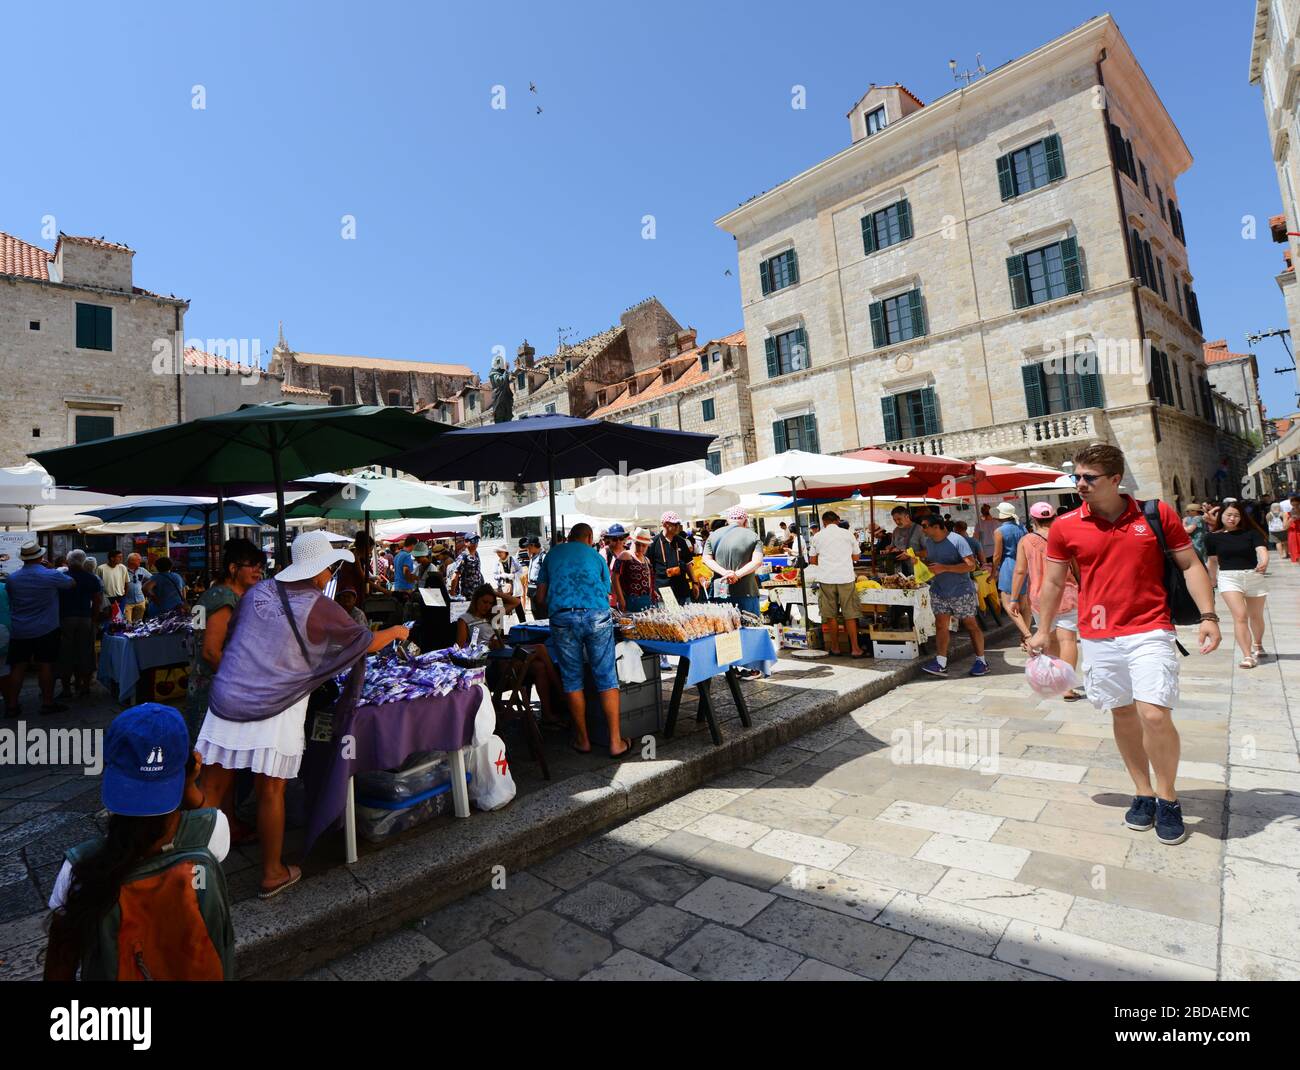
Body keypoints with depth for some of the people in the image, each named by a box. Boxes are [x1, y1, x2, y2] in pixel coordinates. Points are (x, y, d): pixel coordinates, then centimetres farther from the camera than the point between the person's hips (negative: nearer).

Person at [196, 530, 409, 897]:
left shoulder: (257, 591, 6)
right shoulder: (319, 606, -8)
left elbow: (230, 634, 18)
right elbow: (366, 642, 2)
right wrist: (396, 631, 20)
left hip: (228, 698, 5)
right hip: (275, 711, -5)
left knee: (213, 789, 12)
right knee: (270, 791, 7)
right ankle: (273, 873, 23)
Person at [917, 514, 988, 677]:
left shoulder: (957, 540, -16)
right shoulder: (928, 542, 5)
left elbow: (971, 565, -22)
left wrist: (944, 568, -27)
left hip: (961, 592, -5)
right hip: (938, 592, 5)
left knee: (971, 625, 5)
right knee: (941, 625, -1)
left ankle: (981, 661, 18)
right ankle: (941, 663, 0)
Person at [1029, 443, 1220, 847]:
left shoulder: (1157, 513, -3)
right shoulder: (1065, 527, -1)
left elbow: (1190, 565, 5)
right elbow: (1053, 582, 8)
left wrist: (1208, 615, -5)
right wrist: (1043, 631, 10)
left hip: (1149, 631, -2)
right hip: (1097, 636, 2)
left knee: (1154, 714, -11)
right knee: (1123, 713, 11)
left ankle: (1167, 797, 13)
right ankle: (1143, 792, 28)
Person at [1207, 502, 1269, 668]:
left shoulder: (1251, 533, -1)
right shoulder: (1215, 537, 1)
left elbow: (1262, 549, -17)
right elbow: (1213, 560, 12)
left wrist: (1264, 562, -38)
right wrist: (1213, 580, 22)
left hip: (1254, 576, 1)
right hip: (1229, 578, -1)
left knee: (1256, 616, 17)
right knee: (1240, 616, -14)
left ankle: (1258, 645, 44)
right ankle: (1247, 656, -11)